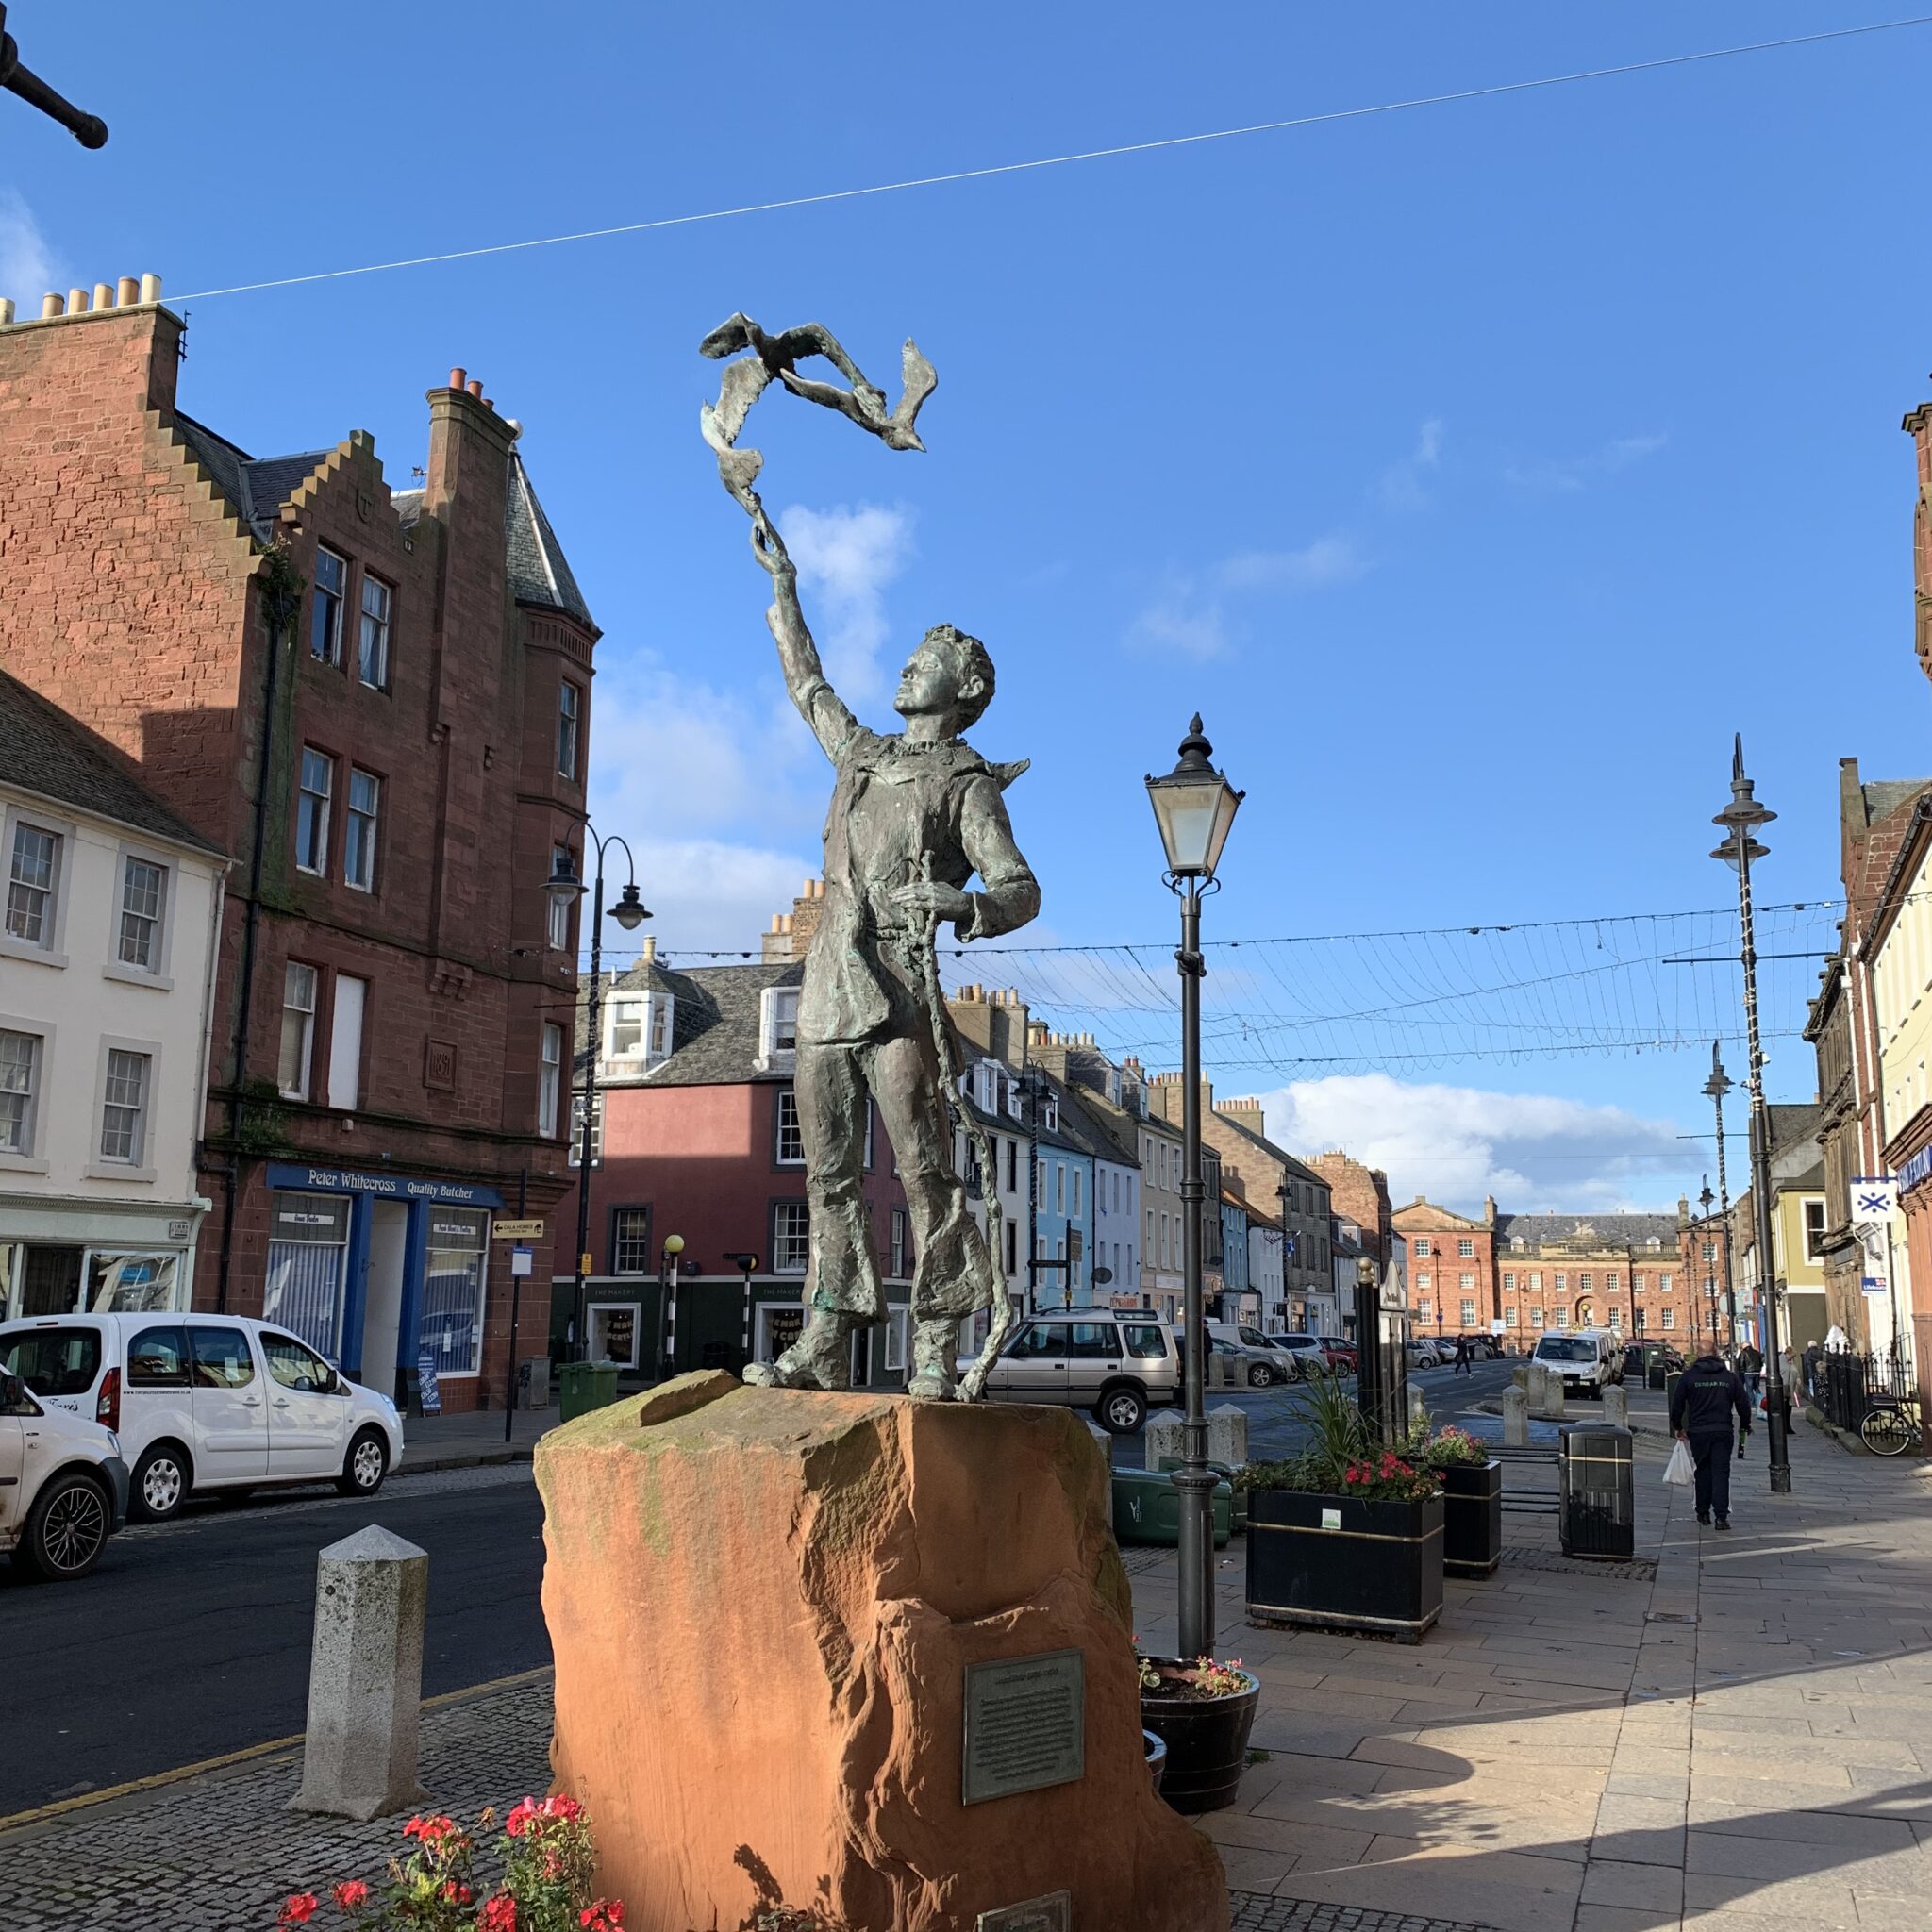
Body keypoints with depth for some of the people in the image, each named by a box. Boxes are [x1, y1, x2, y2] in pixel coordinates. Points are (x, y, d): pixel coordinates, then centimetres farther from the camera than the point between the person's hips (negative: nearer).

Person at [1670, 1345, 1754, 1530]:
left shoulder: (1688, 1376, 0)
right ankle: (1721, 1516, -10)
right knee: (1721, 1472, -1)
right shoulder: (1730, 1376, 3)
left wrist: (1678, 1427, 16)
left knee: (1703, 1471, 14)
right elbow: (1743, 1404, 6)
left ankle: (1703, 1512, 19)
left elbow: (1676, 1405, 2)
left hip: (1697, 1432, 0)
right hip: (1723, 1432, 0)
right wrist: (1746, 1425, 23)